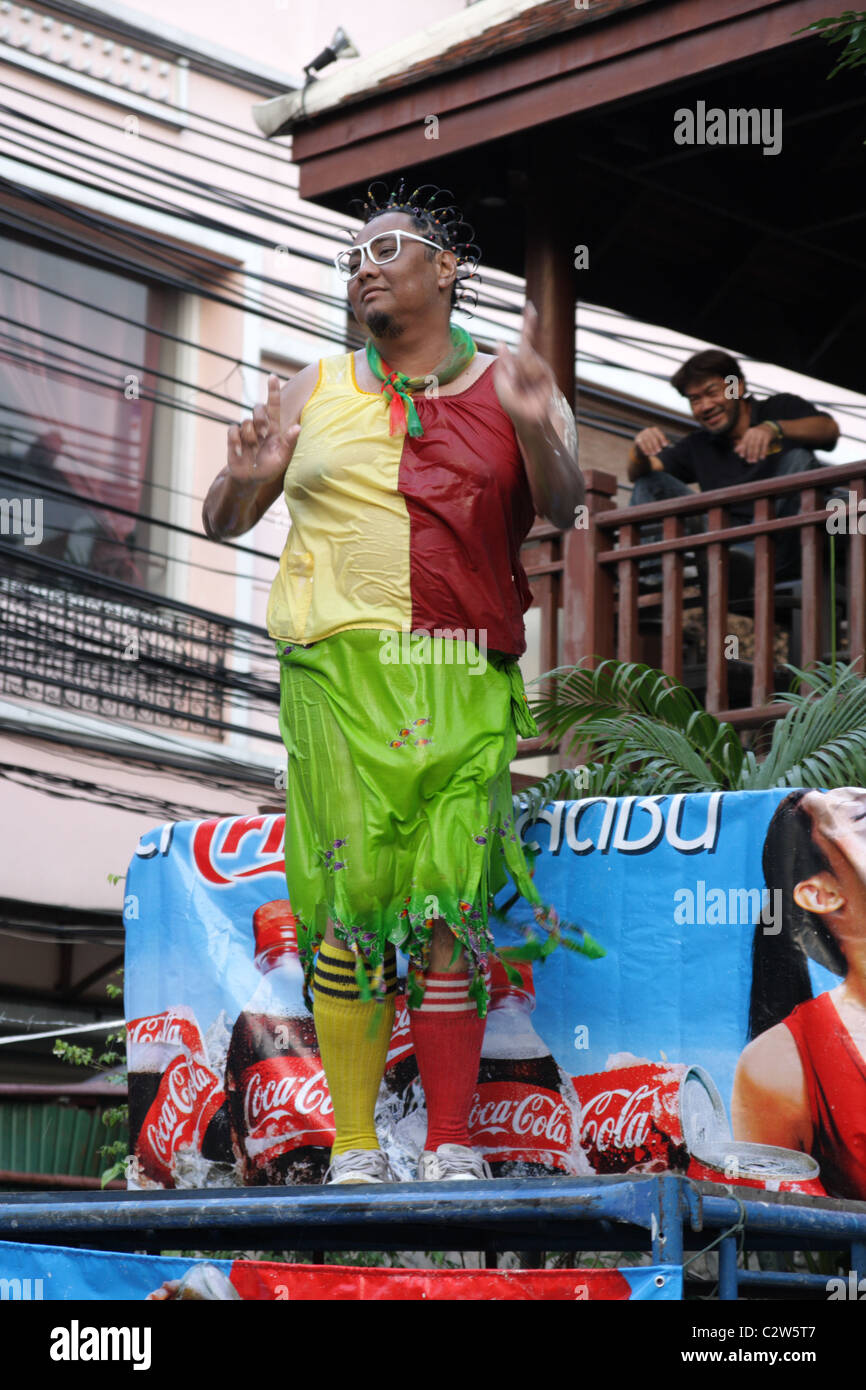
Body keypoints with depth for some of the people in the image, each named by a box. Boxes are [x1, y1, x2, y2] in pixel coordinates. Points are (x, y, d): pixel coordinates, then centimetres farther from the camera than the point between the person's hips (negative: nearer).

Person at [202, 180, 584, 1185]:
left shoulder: (509, 384, 13)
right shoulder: (314, 391, 17)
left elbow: (562, 510, 1)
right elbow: (223, 522, 16)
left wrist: (533, 424, -18)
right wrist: (246, 477, -7)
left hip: (463, 685, -1)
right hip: (339, 675, 1)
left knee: (450, 909, -6)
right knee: (348, 905, -6)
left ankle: (451, 1148, 0)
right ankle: (353, 1149, -2)